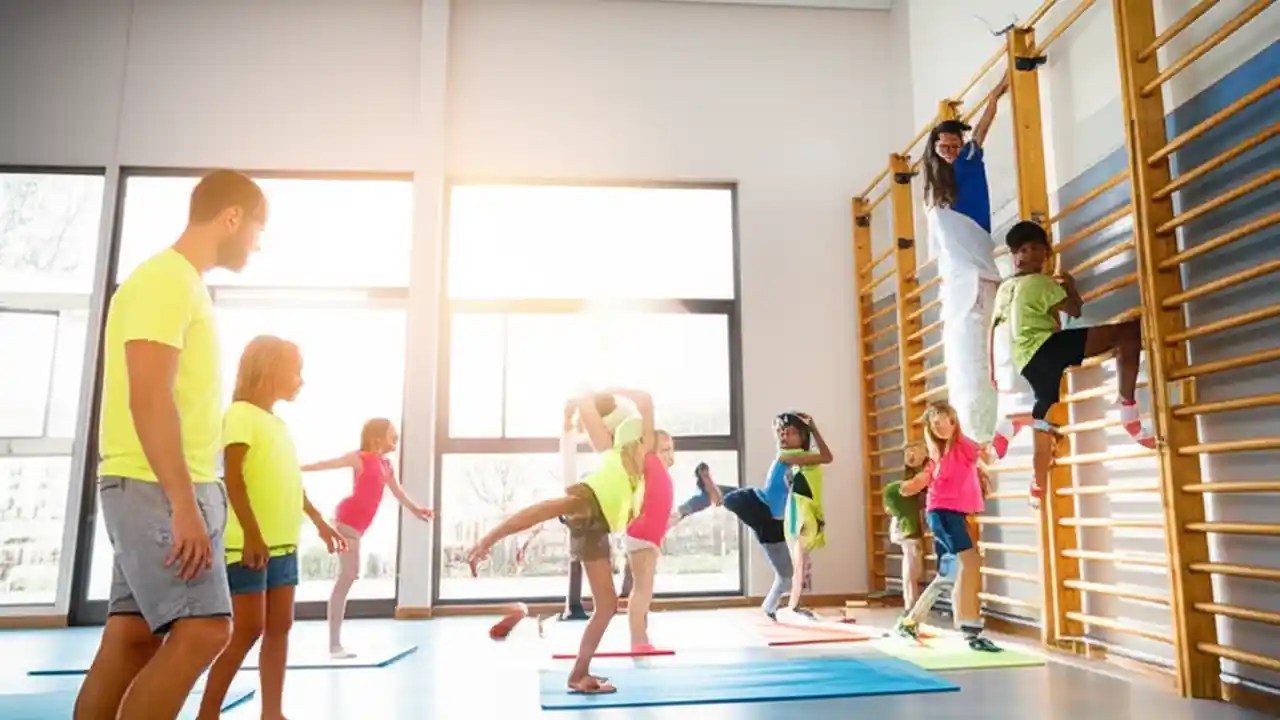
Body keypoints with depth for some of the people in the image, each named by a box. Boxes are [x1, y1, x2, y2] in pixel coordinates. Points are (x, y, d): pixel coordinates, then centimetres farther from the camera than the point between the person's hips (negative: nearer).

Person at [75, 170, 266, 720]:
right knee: (203, 630, -11)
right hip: (157, 489, -9)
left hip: (170, 489, 9)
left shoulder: (182, 282, 17)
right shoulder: (166, 278, -12)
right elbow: (149, 397, -21)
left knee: (134, 639, 9)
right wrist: (184, 504, -24)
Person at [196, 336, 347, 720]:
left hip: (283, 543, 8)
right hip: (249, 543, -8)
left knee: (279, 628, 9)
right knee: (248, 630, -5)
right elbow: (233, 477, -16)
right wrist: (251, 534, -23)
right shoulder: (242, 414, -8)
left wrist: (320, 522, 27)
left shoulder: (279, 424, 16)